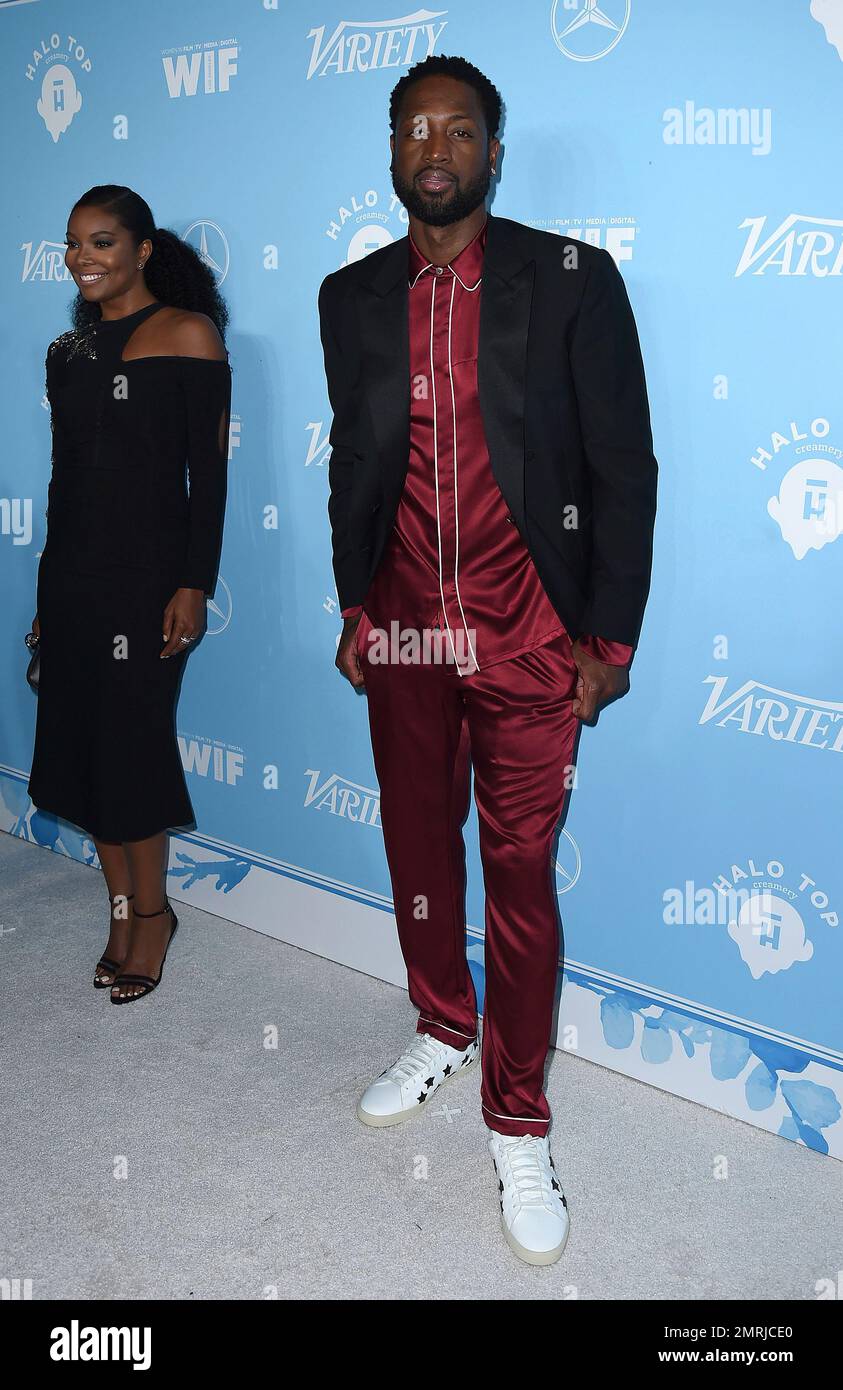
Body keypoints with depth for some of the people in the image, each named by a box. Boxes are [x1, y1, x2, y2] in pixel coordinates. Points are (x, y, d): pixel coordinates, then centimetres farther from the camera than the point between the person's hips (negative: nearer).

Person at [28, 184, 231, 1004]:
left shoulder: (188, 333, -4)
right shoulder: (66, 351, 13)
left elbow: (208, 469, -8)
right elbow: (64, 471, 16)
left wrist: (194, 584, -14)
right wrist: (48, 594, 15)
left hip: (148, 567, -6)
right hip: (70, 568, 6)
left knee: (132, 740, 0)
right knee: (79, 742, 7)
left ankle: (150, 912, 19)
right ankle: (124, 907, 23)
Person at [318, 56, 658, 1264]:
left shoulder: (573, 281, -5)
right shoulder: (353, 296, 7)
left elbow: (623, 468, -4)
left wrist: (611, 637, -6)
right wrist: (355, 607, 13)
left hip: (527, 643, -3)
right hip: (403, 635, 4)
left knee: (520, 873, 1)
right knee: (417, 846, 15)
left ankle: (518, 1126, 19)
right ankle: (442, 1032, 40)